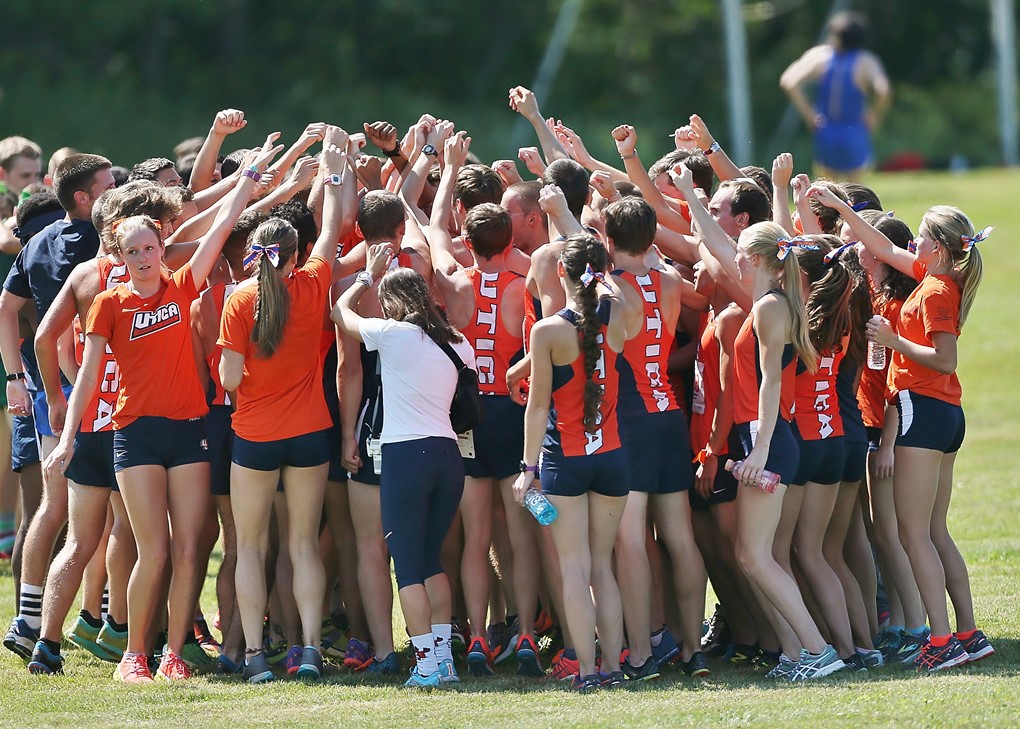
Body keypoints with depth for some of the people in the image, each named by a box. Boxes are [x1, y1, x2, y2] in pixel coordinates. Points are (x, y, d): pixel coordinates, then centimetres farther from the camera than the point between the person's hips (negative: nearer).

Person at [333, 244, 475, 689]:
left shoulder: (392, 334, -5)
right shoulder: (456, 344, 9)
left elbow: (341, 311, 11)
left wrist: (369, 276, 28)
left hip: (405, 453, -6)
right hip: (447, 454, 6)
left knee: (409, 564, -2)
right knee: (432, 560, 17)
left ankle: (427, 663, -7)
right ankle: (444, 656, 13)